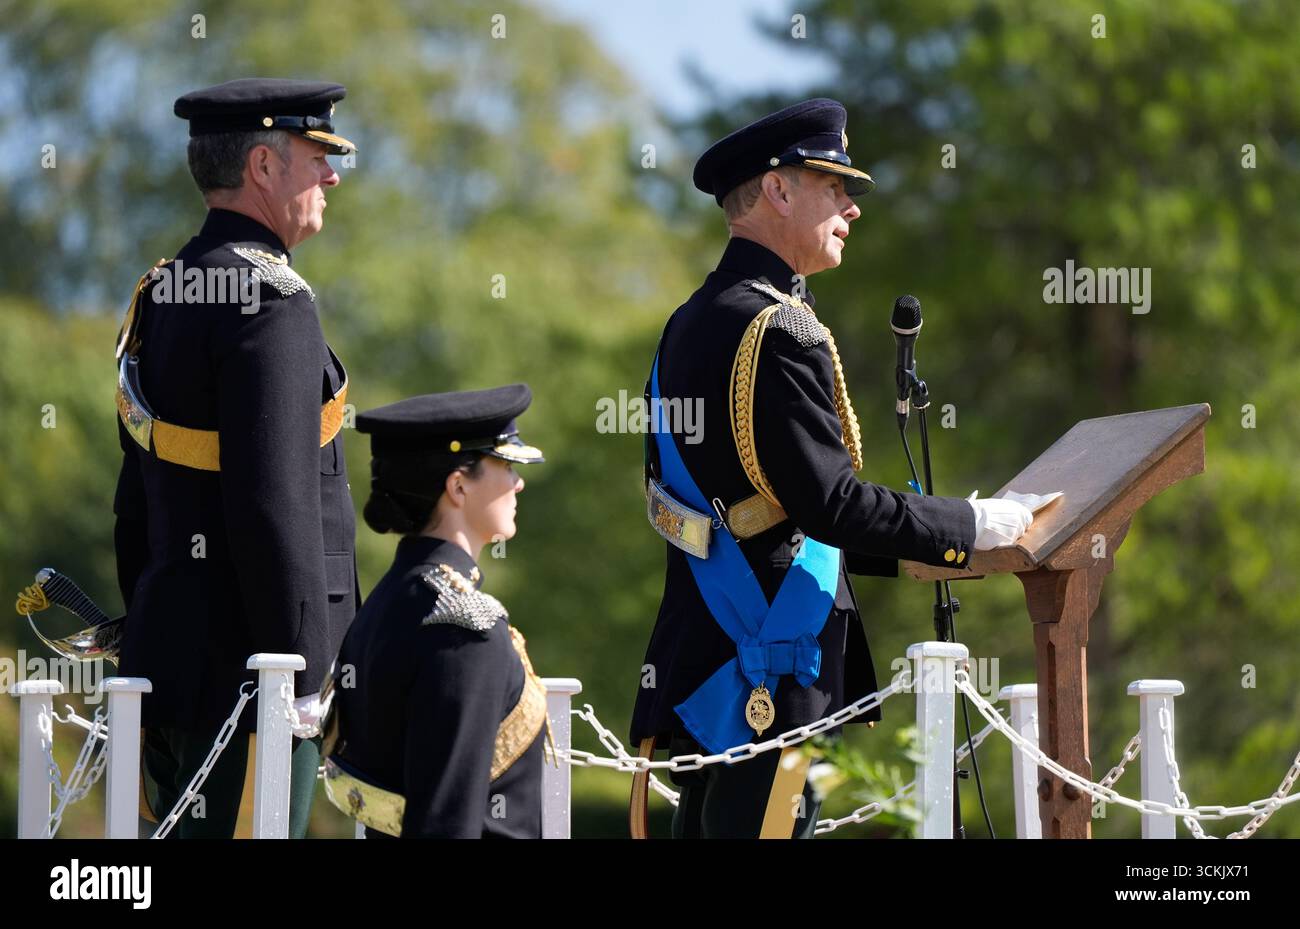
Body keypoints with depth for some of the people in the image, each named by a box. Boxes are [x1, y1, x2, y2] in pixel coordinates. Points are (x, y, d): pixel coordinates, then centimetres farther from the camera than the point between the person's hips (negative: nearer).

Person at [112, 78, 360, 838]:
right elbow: (274, 504, -22)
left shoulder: (163, 295, 14)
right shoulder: (271, 299, -16)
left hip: (169, 654, 9)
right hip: (241, 666, -9)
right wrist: (298, 682, -19)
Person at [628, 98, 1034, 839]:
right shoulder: (778, 333, -15)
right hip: (765, 684, -10)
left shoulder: (695, 321, 16)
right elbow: (832, 502, -20)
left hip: (698, 660, 10)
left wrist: (917, 553, 20)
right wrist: (972, 526, -8)